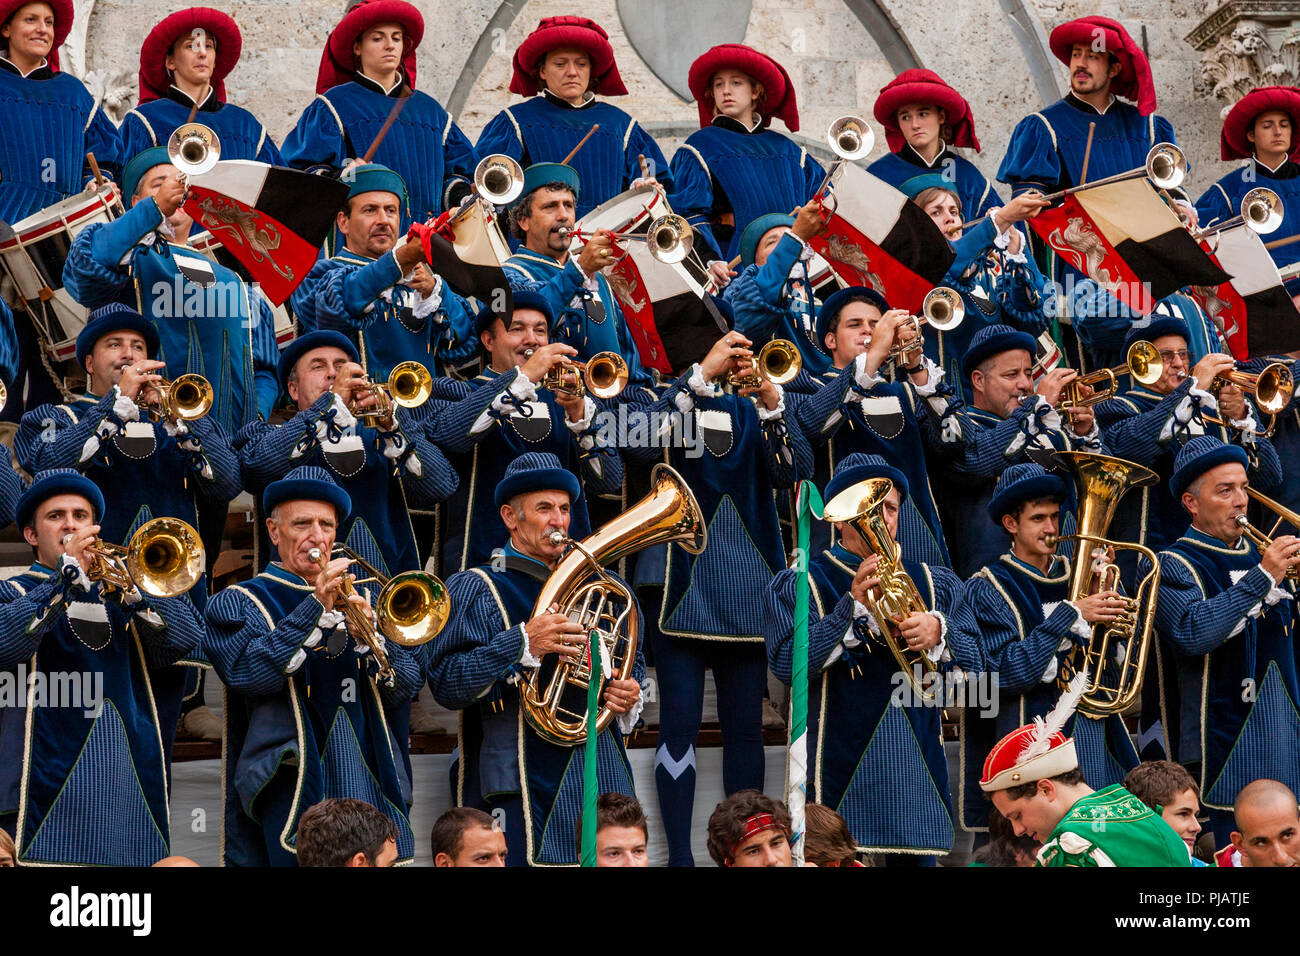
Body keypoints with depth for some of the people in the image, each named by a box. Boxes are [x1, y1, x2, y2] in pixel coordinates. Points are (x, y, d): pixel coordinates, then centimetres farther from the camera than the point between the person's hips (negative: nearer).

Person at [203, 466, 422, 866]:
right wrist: (315, 606, -17)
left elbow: (403, 690, 9)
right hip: (295, 790, -4)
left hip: (369, 790, 4)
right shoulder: (238, 603, 5)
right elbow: (248, 674, -15)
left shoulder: (355, 599, 17)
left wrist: (368, 639, -10)